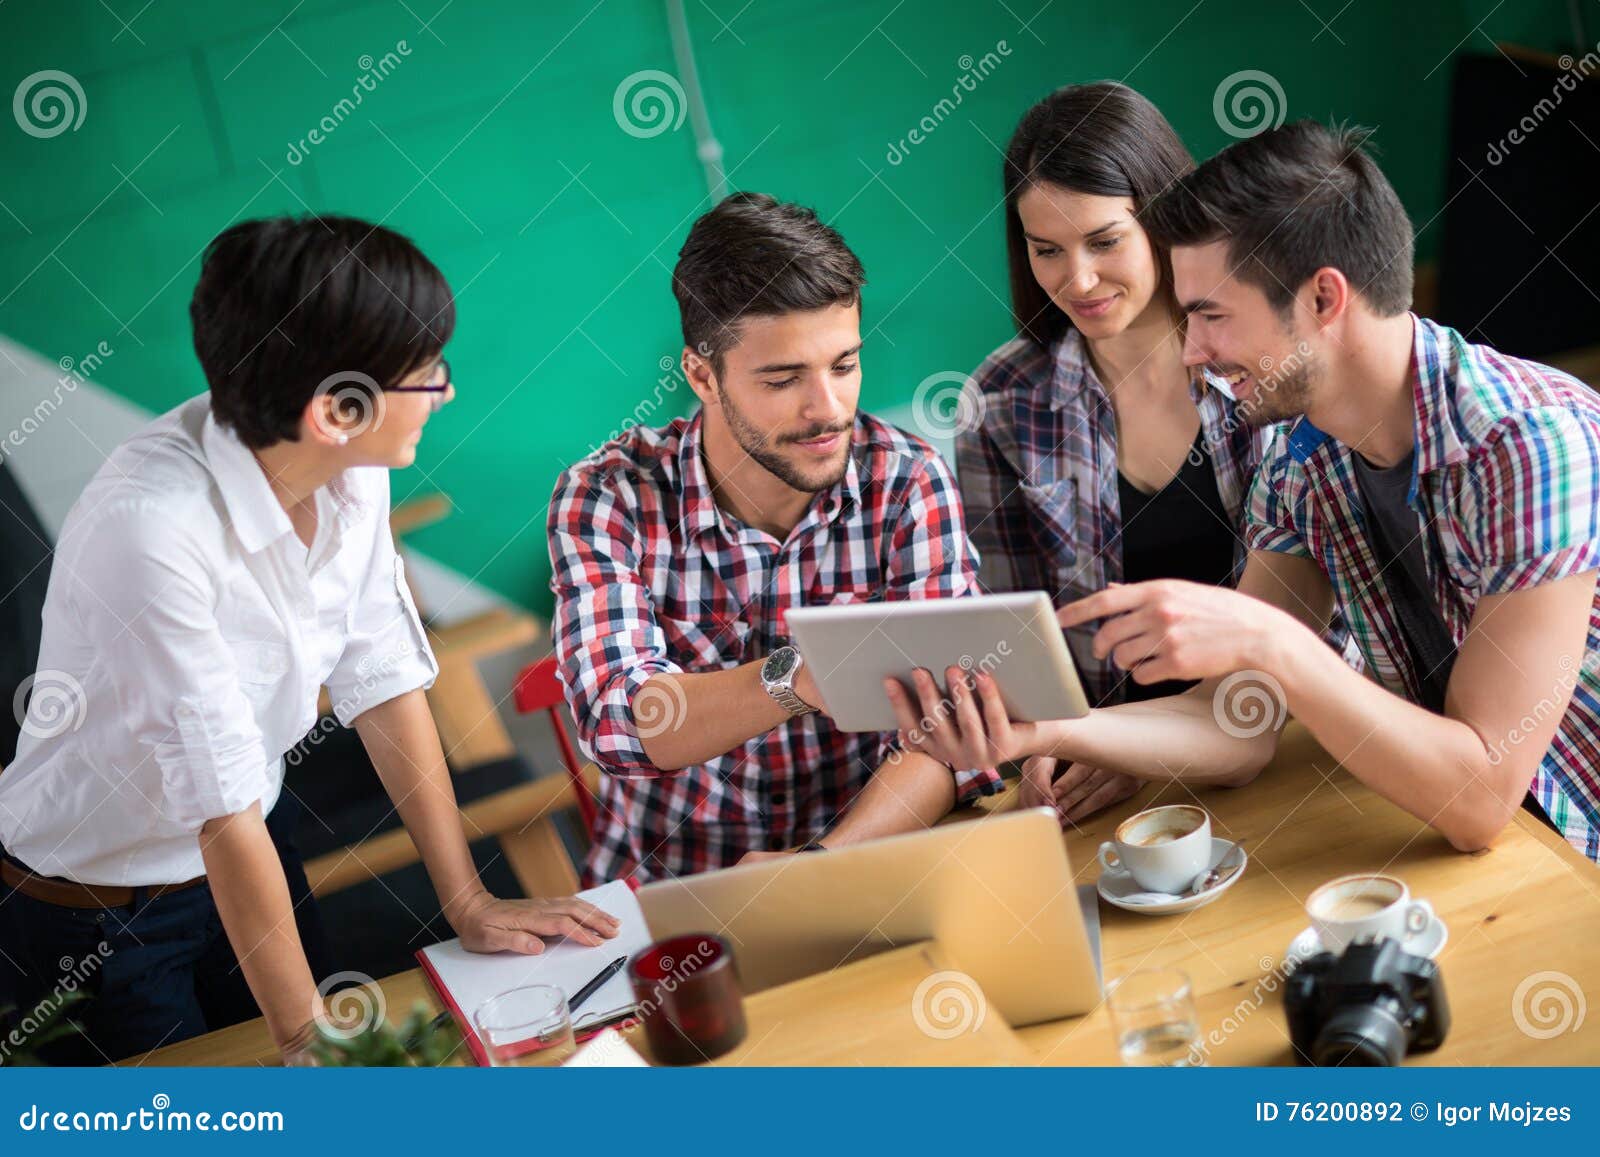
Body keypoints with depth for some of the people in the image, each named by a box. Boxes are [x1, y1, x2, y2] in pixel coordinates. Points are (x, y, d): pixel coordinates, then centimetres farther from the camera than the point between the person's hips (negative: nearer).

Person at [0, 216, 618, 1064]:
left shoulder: (350, 470, -14)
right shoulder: (150, 526, -35)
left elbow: (384, 683, -6)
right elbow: (225, 810, -30)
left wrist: (467, 904, -4)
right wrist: (307, 1035, -23)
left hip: (238, 860, 6)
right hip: (96, 907, -6)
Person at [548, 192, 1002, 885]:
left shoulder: (908, 483, -6)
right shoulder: (606, 497, -9)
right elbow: (621, 726, -21)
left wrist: (821, 863, -28)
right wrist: (800, 677, -39)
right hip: (662, 891, 0)